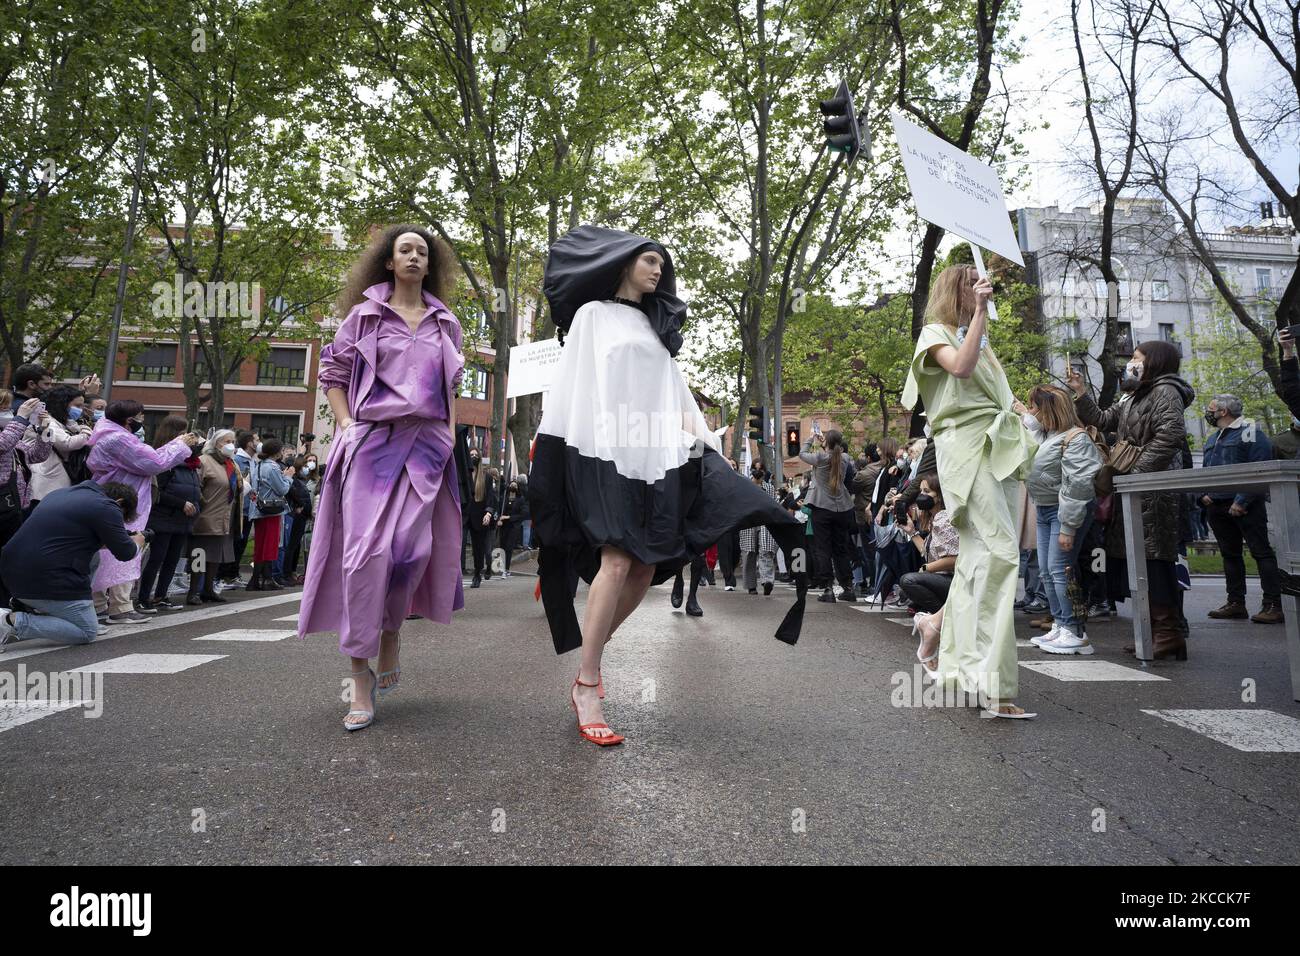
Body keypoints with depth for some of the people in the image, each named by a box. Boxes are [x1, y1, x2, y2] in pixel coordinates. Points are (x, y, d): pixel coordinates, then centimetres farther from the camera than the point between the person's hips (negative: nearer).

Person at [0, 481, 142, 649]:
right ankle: (16, 622, -10)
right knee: (87, 633, 3)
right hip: (47, 582, -9)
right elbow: (124, 553, -5)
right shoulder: (106, 507, -8)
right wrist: (136, 543, 17)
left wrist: (101, 543, 25)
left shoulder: (62, 493, 18)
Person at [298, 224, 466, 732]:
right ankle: (361, 676, -5)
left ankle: (391, 638, 20)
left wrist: (451, 435, 9)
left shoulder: (445, 323, 15)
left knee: (411, 548, -6)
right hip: (372, 441, -2)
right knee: (366, 550, -10)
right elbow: (332, 374, 11)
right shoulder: (363, 315, 8)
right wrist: (346, 426, -2)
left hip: (427, 444, 2)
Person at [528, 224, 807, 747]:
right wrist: (552, 443, -7)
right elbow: (572, 381, 2)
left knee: (646, 568, -4)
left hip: (656, 453, 6)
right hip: (606, 449, -6)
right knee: (617, 561, -20)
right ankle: (587, 685, -13)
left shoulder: (656, 328, 27)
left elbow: (677, 392, 22)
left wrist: (701, 439, 9)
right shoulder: (592, 315, 10)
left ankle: (586, 658, 12)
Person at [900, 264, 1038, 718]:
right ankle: (993, 684, -24)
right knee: (999, 553, -21)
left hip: (999, 449, 9)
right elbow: (961, 367, -17)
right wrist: (979, 313, -11)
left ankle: (958, 664, 18)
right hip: (966, 446, -8)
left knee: (979, 558, 7)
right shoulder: (936, 333, 5)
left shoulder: (979, 339, 28)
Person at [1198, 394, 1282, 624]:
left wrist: (1241, 501, -20)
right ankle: (1236, 603, 16)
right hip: (1217, 506, 8)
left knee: (1261, 552, -7)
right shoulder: (1212, 440, 19)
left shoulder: (1250, 432, -6)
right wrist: (1203, 494, 5)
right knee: (1230, 554, 11)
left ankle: (1273, 605, -6)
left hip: (1246, 507, -8)